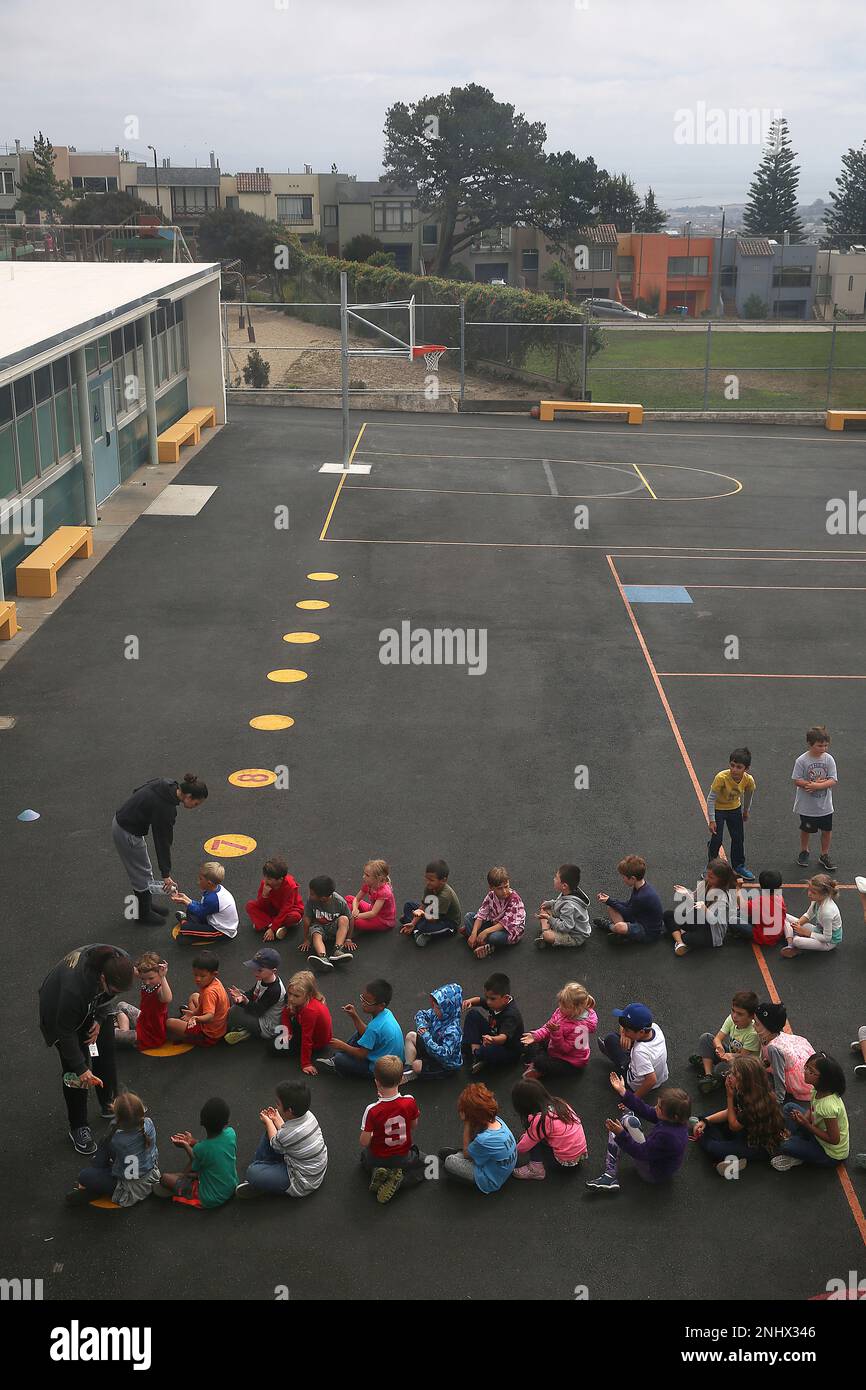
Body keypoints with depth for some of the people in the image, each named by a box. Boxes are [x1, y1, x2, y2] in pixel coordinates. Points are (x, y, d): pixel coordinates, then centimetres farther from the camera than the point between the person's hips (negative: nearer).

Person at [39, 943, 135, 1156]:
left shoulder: (121, 962, -31)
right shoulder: (74, 985, -46)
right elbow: (66, 1031, -31)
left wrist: (100, 1020, -10)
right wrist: (81, 1068, -24)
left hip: (96, 1005, 5)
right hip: (61, 1010, -5)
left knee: (106, 1053, 10)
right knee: (75, 1071, -2)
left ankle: (109, 1105, 32)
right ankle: (78, 1127, 14)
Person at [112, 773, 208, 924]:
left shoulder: (167, 784, -7)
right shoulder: (165, 808, -30)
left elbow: (138, 791, 9)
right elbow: (162, 841, -21)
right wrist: (166, 875, -12)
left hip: (121, 821, 9)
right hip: (127, 834, -9)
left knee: (143, 871, 23)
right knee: (142, 874, 10)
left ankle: (146, 906, 39)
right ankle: (144, 915, 27)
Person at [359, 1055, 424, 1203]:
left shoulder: (373, 1110, -31)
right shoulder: (410, 1102, -24)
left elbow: (364, 1142, -21)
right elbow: (413, 1125, -5)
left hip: (377, 1159, 0)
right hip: (403, 1158, 0)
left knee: (364, 1154, 36)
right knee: (424, 1163, 30)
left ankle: (377, 1173, 5)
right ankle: (398, 1181, 4)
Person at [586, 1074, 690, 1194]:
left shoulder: (667, 1135, -38)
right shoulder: (677, 1120, -12)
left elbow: (641, 1152, -29)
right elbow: (647, 1111, -4)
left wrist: (621, 1134, -34)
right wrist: (623, 1091, -5)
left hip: (653, 1174, -9)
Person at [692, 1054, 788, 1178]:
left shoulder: (757, 1104, -34)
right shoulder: (744, 1092, -9)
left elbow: (733, 1126, -19)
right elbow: (730, 1112, 6)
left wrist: (730, 1097, -23)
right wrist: (705, 1121, -7)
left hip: (761, 1148, -9)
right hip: (747, 1131, 9)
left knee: (712, 1147, -29)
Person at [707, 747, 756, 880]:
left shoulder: (749, 780, -24)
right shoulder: (721, 777, -36)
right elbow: (711, 799, -25)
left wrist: (746, 811, 16)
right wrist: (711, 820, -22)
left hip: (735, 808, 4)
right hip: (718, 809, -4)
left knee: (738, 839, 12)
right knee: (717, 839, -3)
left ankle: (739, 866, 32)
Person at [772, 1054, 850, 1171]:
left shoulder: (828, 1105, -37)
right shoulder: (818, 1090, -11)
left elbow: (834, 1139, -29)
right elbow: (811, 1111, 7)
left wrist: (807, 1125, -26)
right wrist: (803, 1119, -16)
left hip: (831, 1156, -8)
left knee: (780, 1145, -20)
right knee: (789, 1107, 8)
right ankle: (796, 1141, 1)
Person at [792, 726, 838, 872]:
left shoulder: (829, 759, -10)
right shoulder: (802, 760, -15)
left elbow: (833, 781, -13)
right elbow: (796, 780, -14)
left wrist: (817, 786, -25)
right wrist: (812, 783, -24)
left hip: (825, 805, 2)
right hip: (806, 805, -2)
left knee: (827, 830, 11)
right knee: (806, 829, 17)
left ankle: (824, 855, 30)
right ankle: (804, 851, 40)